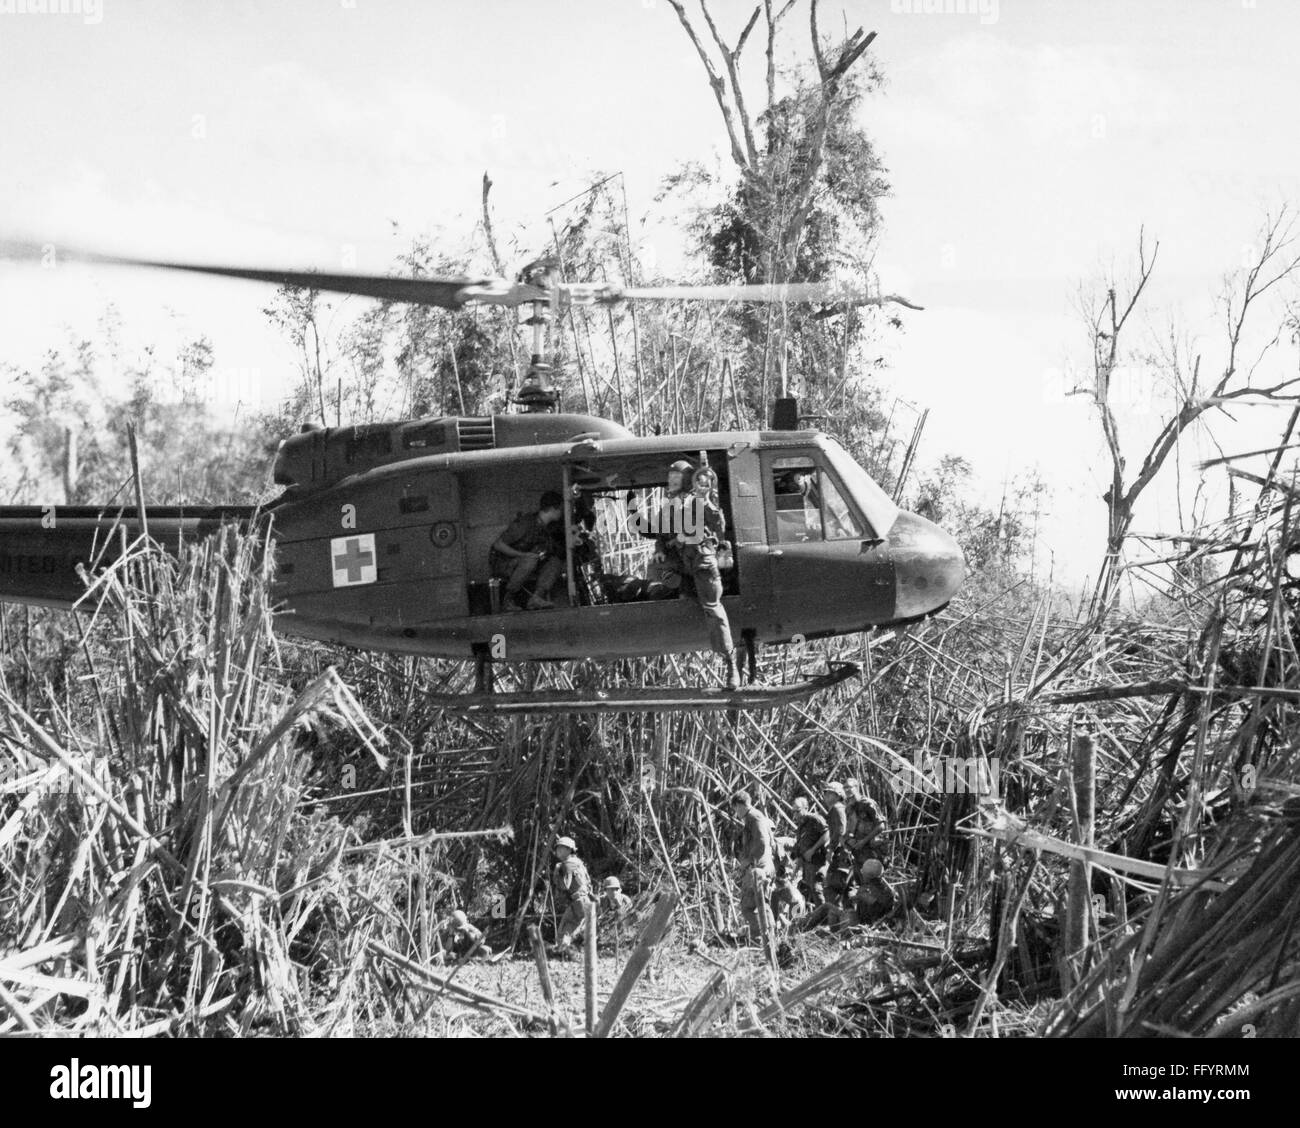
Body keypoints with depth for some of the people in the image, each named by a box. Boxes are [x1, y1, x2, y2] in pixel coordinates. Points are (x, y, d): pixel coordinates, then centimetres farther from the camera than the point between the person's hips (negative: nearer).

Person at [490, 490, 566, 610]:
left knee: (555, 561, -13)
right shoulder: (525, 523, -24)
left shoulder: (550, 527, -1)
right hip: (501, 563, -7)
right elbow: (498, 544, -23)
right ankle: (509, 599, -20)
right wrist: (522, 554, -32)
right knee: (530, 560, -36)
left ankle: (537, 597, -23)